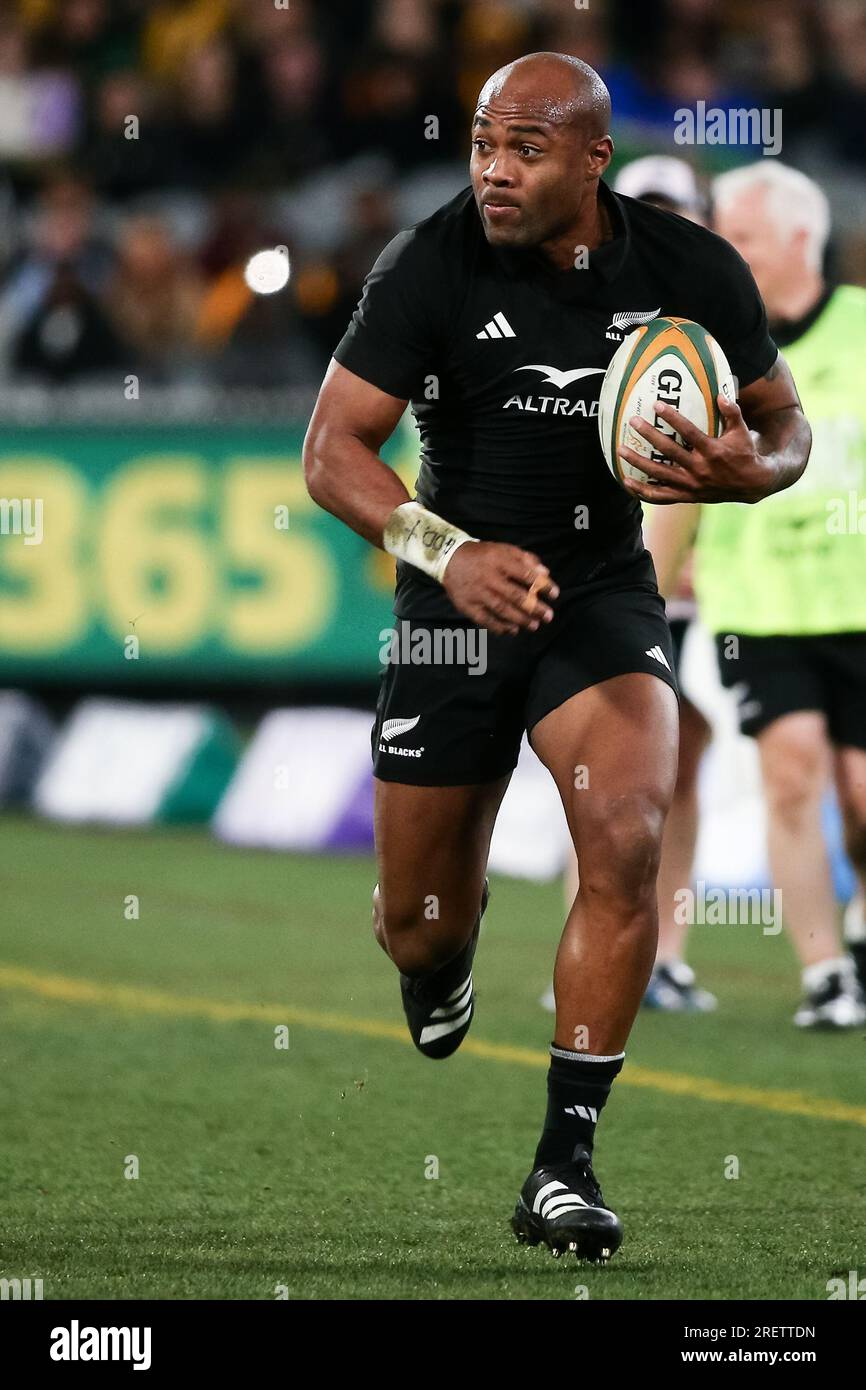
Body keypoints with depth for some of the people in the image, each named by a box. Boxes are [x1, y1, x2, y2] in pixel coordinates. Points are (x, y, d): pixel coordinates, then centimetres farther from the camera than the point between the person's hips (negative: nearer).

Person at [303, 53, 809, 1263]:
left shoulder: (693, 274, -8)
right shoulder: (431, 267, -15)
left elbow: (786, 425, 5)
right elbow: (331, 449, -16)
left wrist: (745, 471, -20)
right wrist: (451, 552, -32)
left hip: (604, 594, 0)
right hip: (457, 606, 0)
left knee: (627, 841, -25)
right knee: (417, 924, 7)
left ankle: (564, 1165, -16)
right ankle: (440, 989, 49)